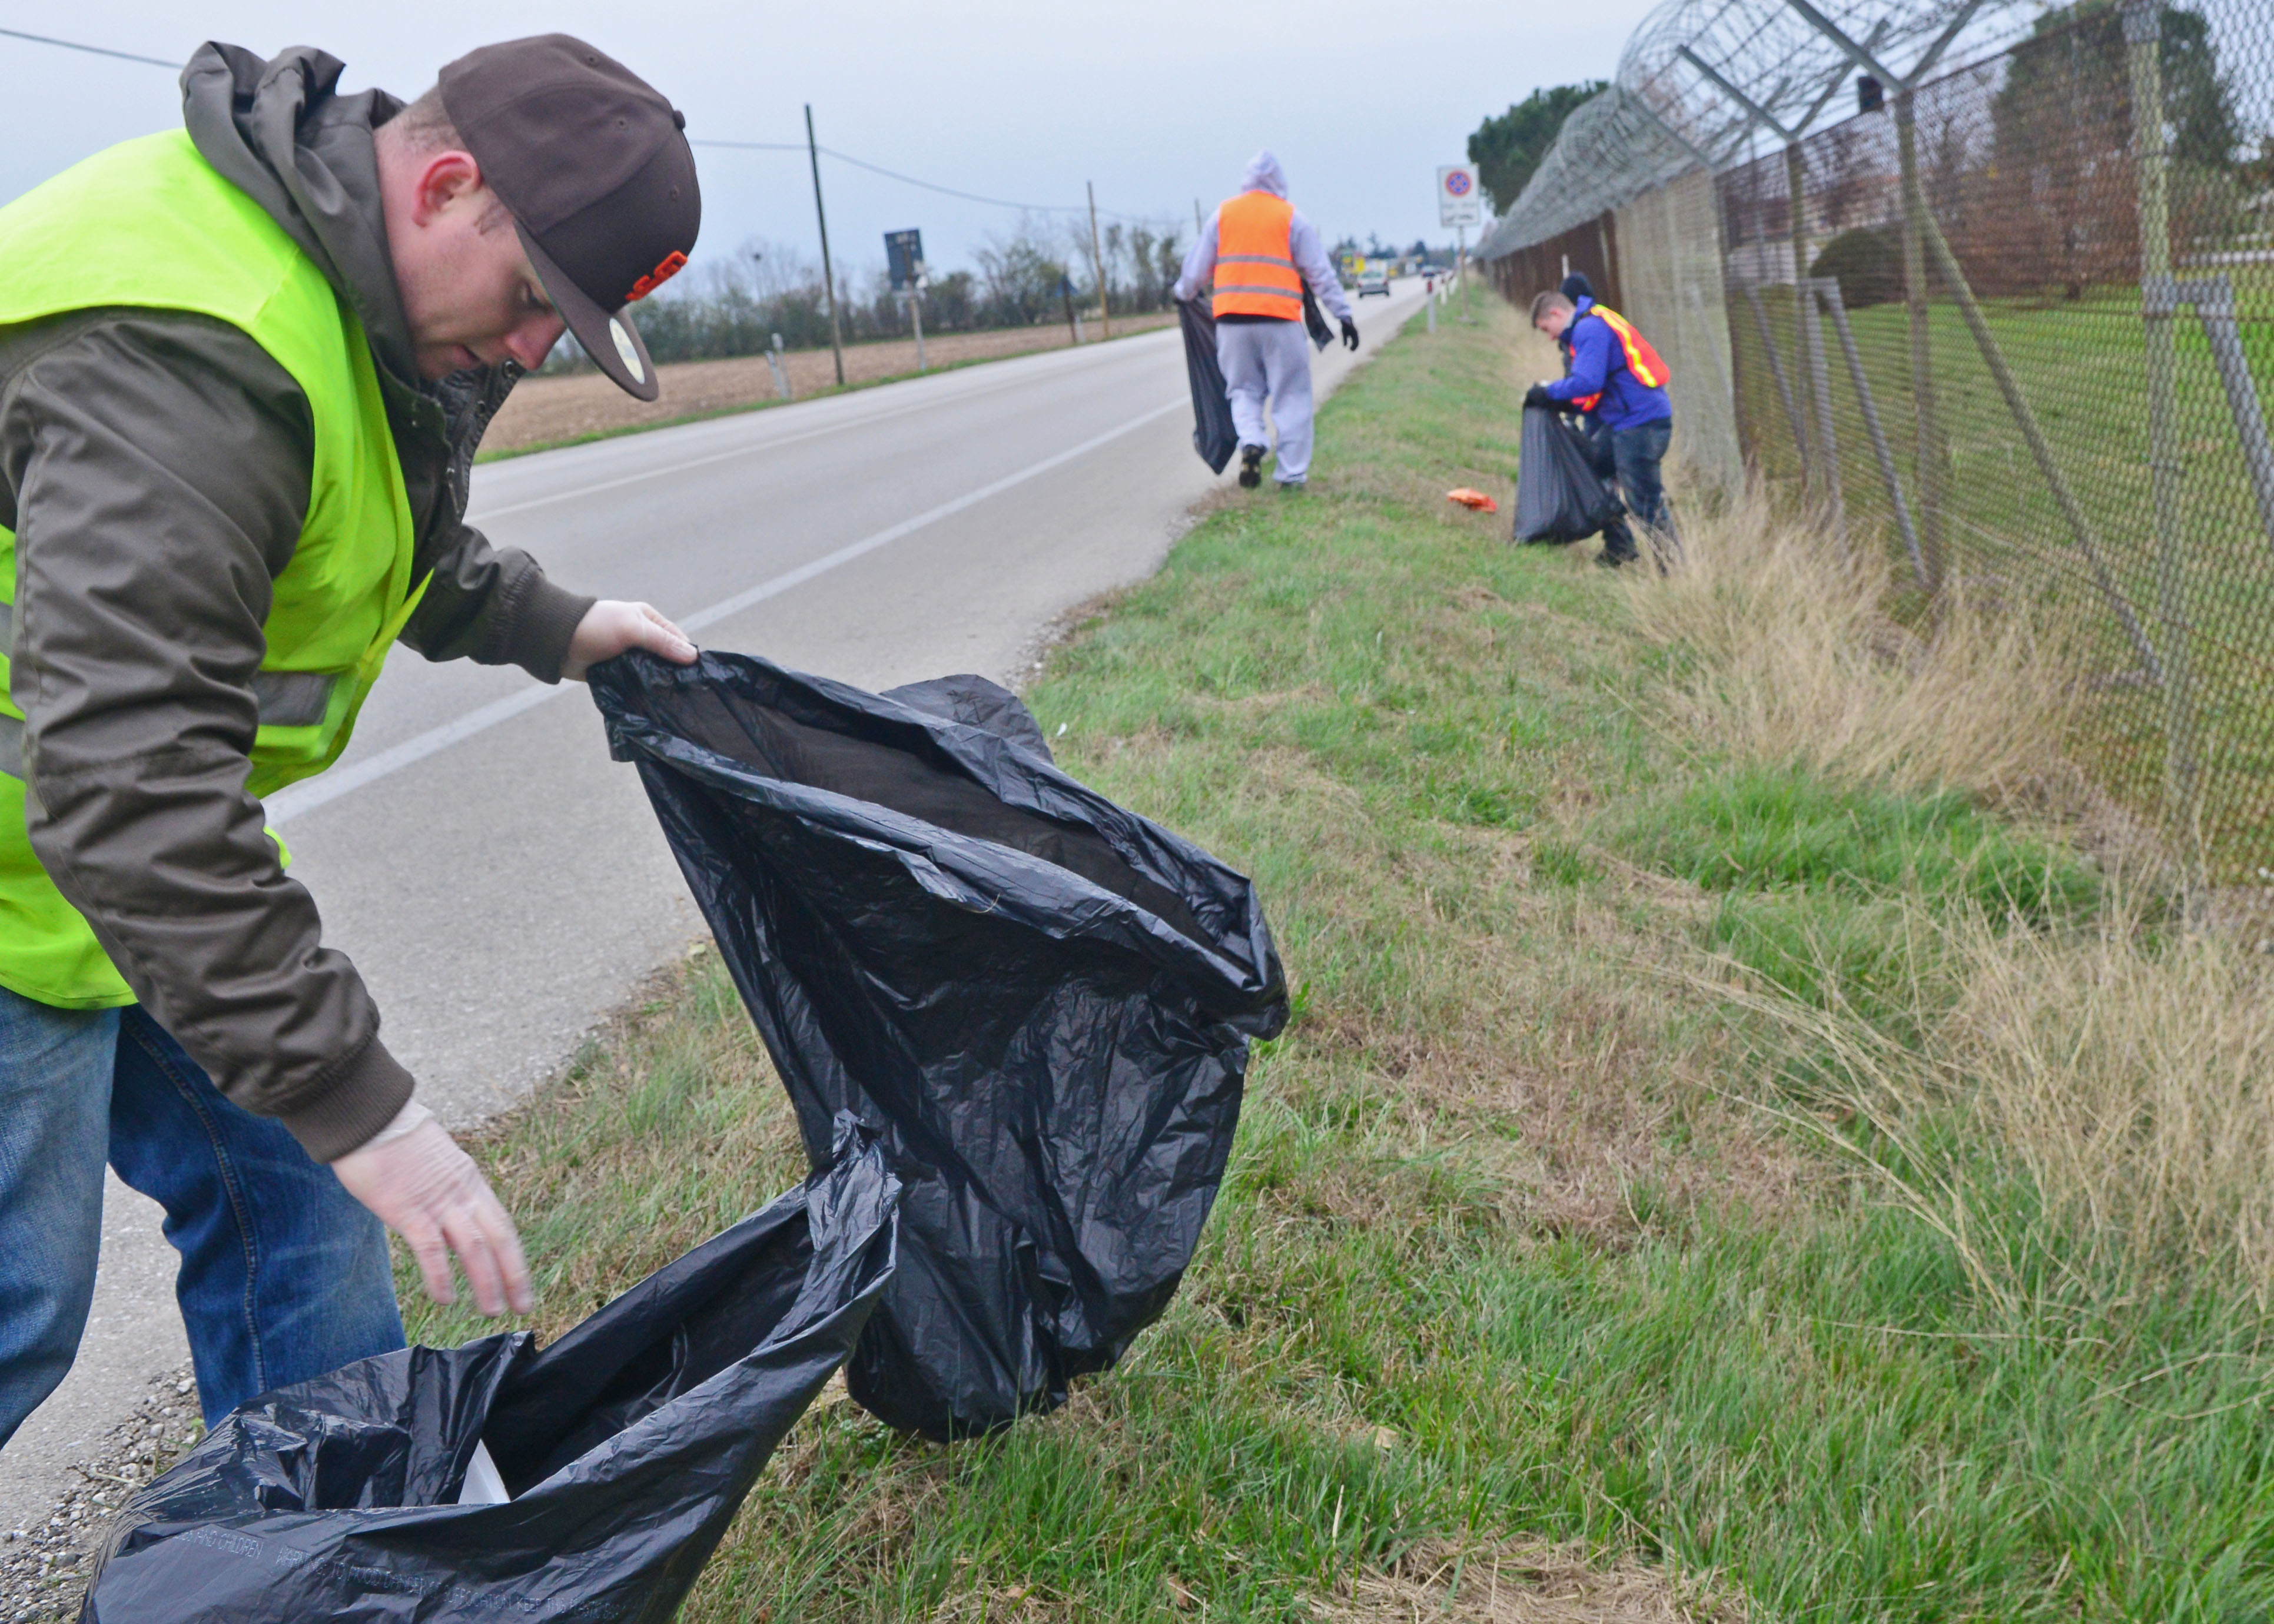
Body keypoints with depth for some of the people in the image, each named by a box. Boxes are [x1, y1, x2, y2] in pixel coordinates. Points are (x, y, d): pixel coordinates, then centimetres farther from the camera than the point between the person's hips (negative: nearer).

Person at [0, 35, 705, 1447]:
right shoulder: (178, 353, -32)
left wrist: (543, 624, 10)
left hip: (146, 824, 9)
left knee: (284, 1186, 12)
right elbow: (127, 776, -37)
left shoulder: (354, 272, 1)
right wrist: (353, 1098, -36)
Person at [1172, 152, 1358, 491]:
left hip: (1231, 320, 2)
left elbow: (1197, 268, 15)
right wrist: (1343, 314, 7)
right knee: (1291, 397, 5)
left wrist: (1182, 294, 34)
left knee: (1244, 390, 16)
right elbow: (1320, 272, 3)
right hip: (1281, 322, -2)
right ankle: (1291, 474, 2)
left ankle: (1251, 443, -12)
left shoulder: (1222, 215, 10)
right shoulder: (1292, 218, 4)